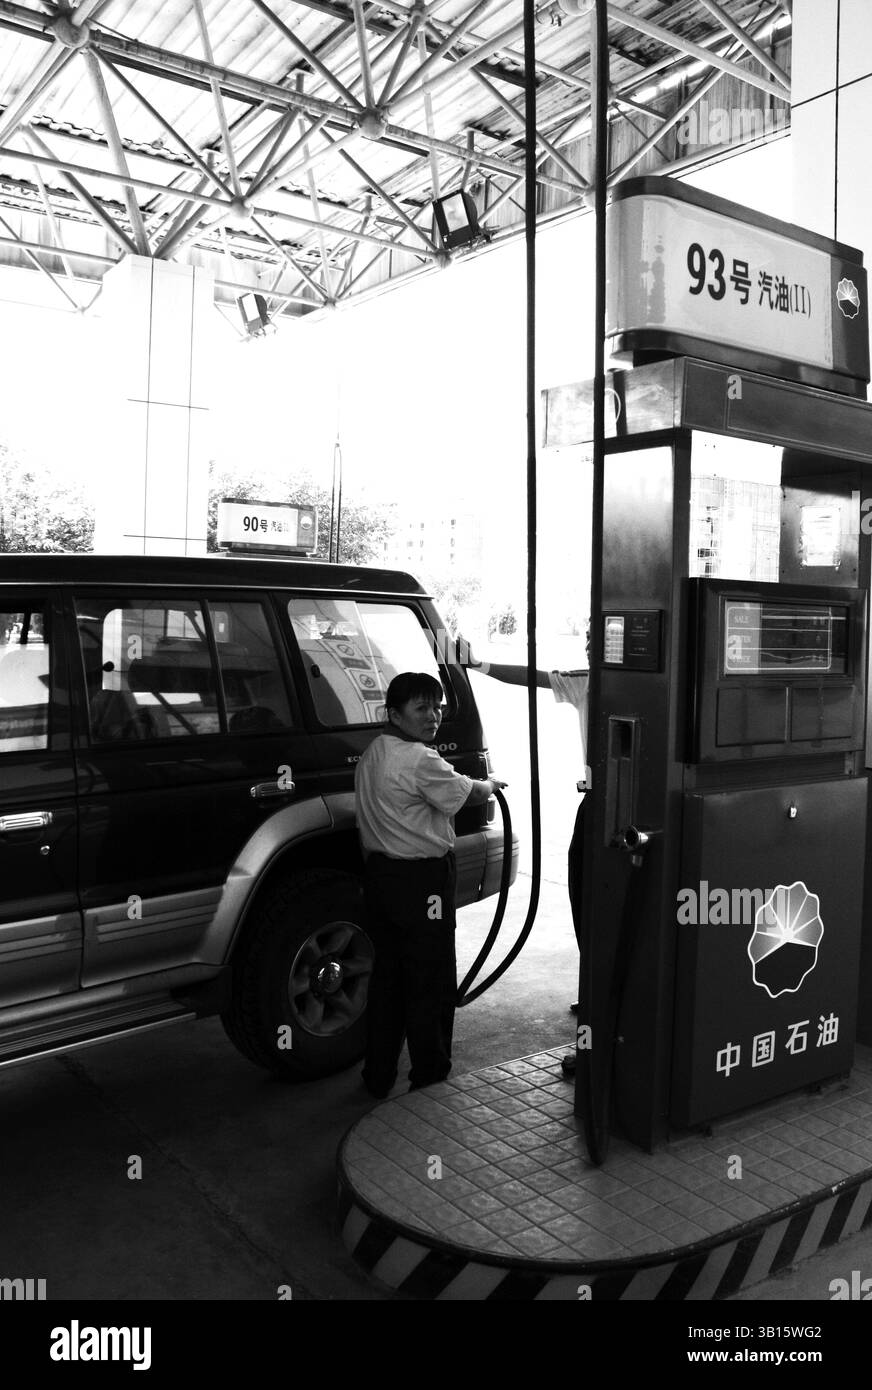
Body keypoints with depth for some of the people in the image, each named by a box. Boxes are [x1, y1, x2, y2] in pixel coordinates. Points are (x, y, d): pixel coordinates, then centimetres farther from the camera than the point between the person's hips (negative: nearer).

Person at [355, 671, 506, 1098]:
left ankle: (378, 1075, 24)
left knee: (386, 975, 16)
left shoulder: (372, 754, 9)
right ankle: (429, 1073, 18)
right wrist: (489, 785, 10)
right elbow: (468, 794, -11)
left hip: (380, 873, 9)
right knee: (429, 979, 6)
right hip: (421, 881, -9)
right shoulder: (420, 760, -20)